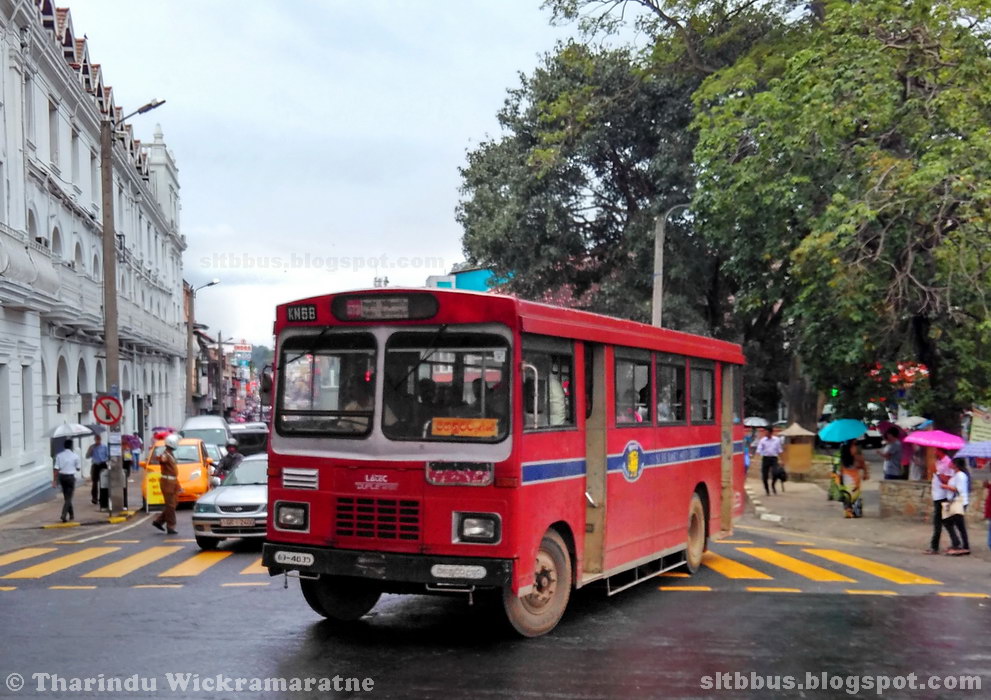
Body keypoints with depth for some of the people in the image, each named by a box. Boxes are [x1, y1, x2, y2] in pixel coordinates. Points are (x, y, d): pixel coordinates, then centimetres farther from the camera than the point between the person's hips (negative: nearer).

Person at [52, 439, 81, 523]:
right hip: (70, 477, -3)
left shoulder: (59, 456, -2)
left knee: (66, 497, 17)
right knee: (68, 498, -1)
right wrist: (81, 472, 27)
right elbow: (78, 468, 4)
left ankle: (71, 515, 27)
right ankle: (64, 515, -17)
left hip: (61, 477, 3)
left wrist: (55, 481, -4)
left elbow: (56, 469, -6)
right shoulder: (75, 456, -7)